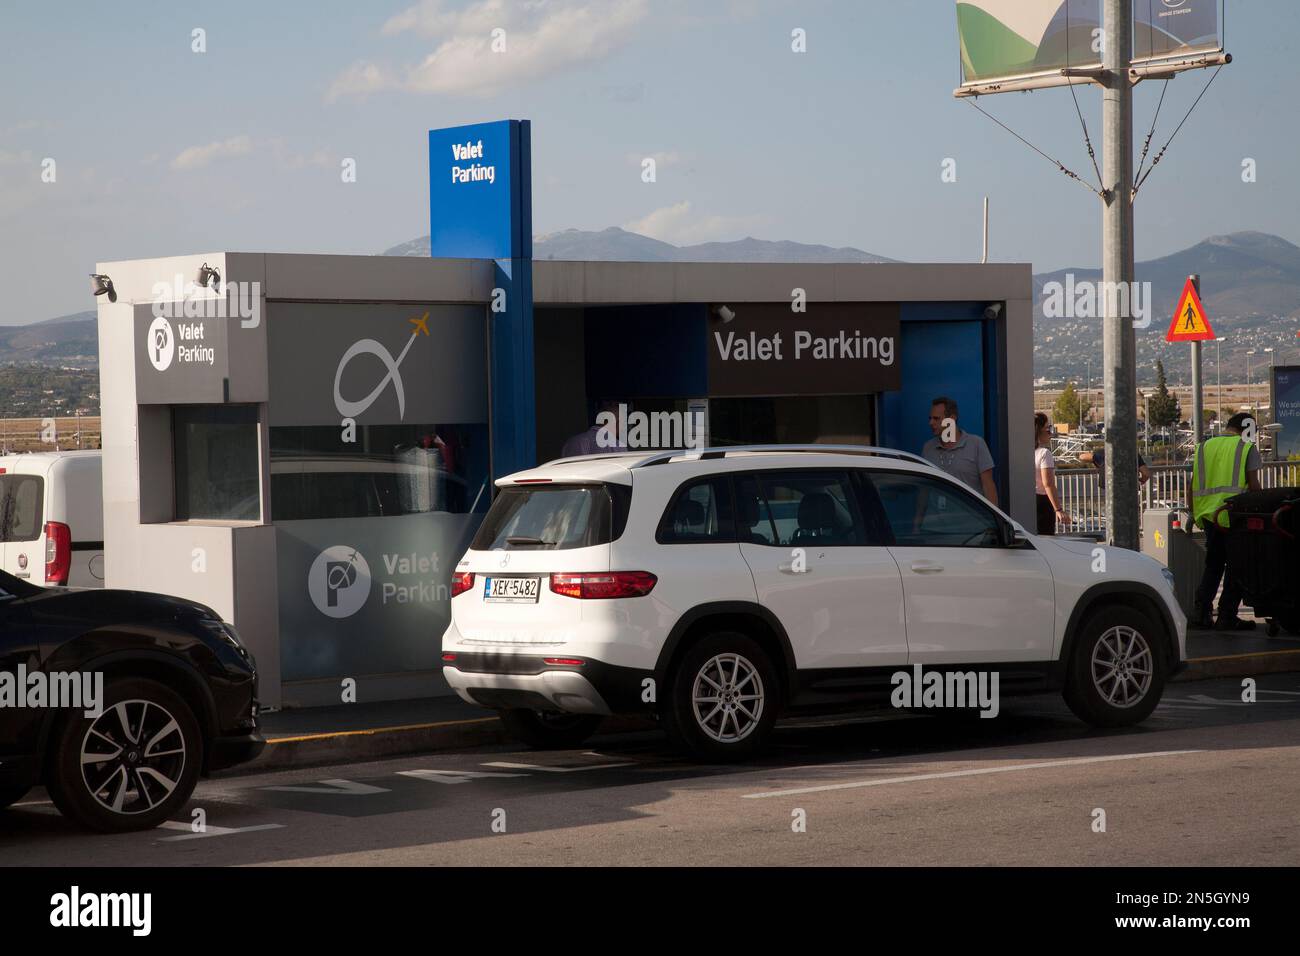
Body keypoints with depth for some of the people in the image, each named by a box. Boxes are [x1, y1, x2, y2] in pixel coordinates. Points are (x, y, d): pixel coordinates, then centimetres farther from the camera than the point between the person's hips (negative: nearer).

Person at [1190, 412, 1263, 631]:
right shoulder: (1247, 448, 0)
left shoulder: (1203, 447, 16)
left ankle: (1201, 609, 3)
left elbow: (1192, 486, 14)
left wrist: (1193, 512, 20)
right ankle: (1226, 616, 4)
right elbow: (1253, 485, -7)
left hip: (1207, 514, 5)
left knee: (1213, 565, 17)